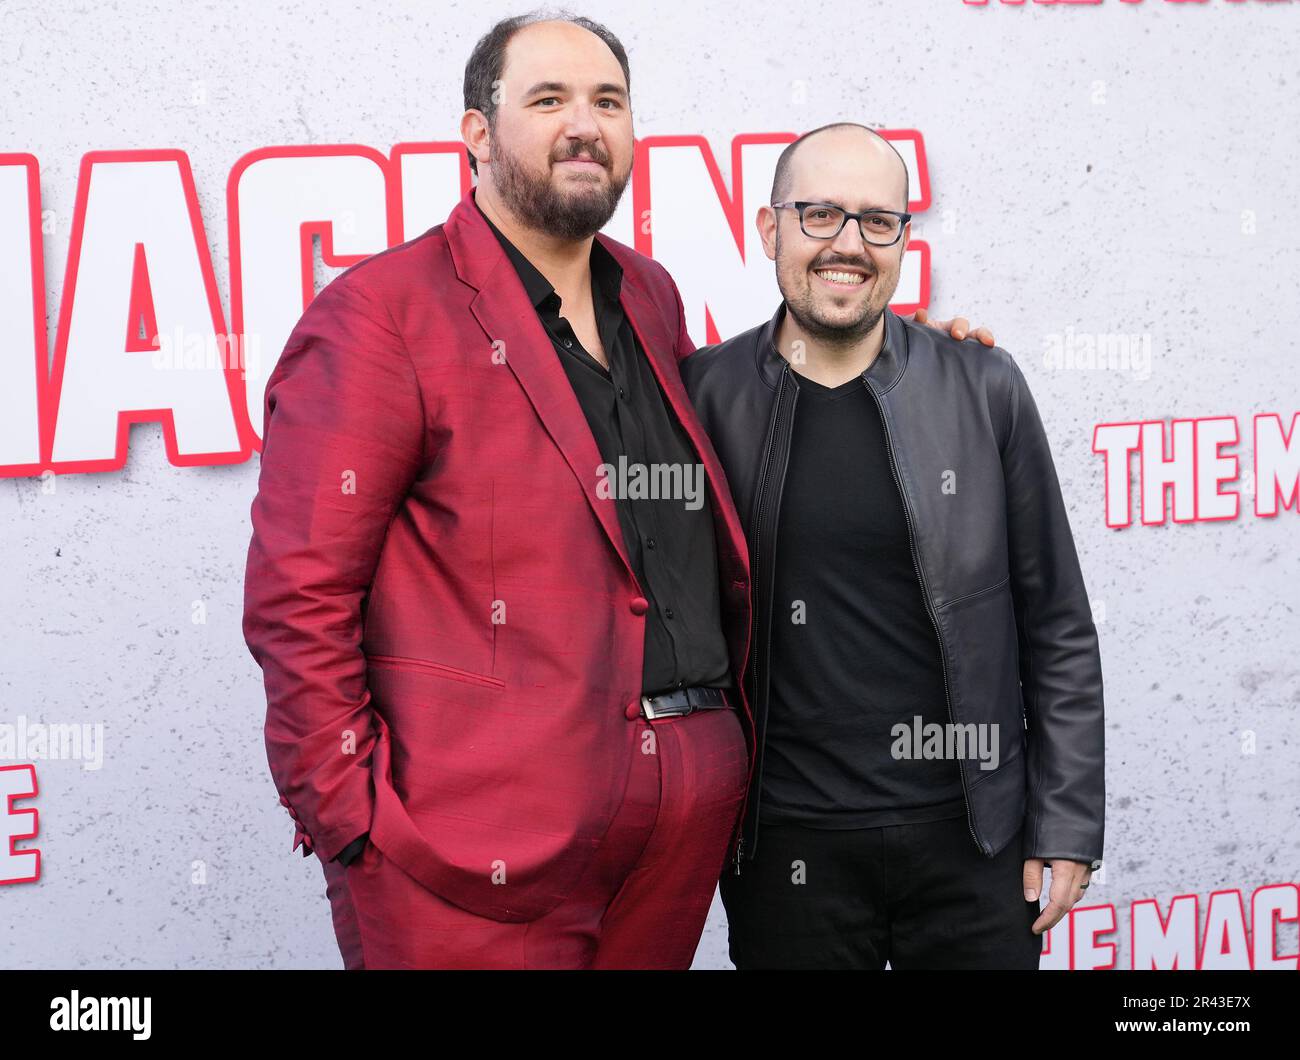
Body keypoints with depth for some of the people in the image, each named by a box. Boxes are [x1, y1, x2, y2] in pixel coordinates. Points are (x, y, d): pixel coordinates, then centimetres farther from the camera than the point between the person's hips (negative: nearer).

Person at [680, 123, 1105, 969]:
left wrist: (1068, 826, 0)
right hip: (787, 846, 0)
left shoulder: (984, 389, -1)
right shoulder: (706, 393, -2)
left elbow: (1057, 628, 3)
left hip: (969, 836, 1)